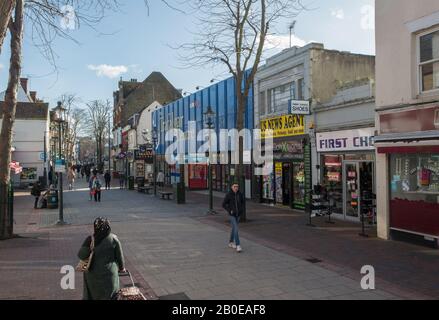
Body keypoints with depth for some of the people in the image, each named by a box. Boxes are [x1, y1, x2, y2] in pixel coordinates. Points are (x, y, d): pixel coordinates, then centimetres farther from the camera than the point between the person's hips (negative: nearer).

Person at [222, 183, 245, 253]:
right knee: (236, 229, -15)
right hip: (232, 215, -5)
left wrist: (242, 209, 3)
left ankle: (231, 242, 35)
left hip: (238, 214, 5)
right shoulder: (228, 195, -13)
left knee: (234, 228, 17)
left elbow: (242, 202, 16)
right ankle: (238, 245, -13)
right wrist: (229, 211, -13)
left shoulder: (240, 194, -2)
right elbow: (224, 204, -5)